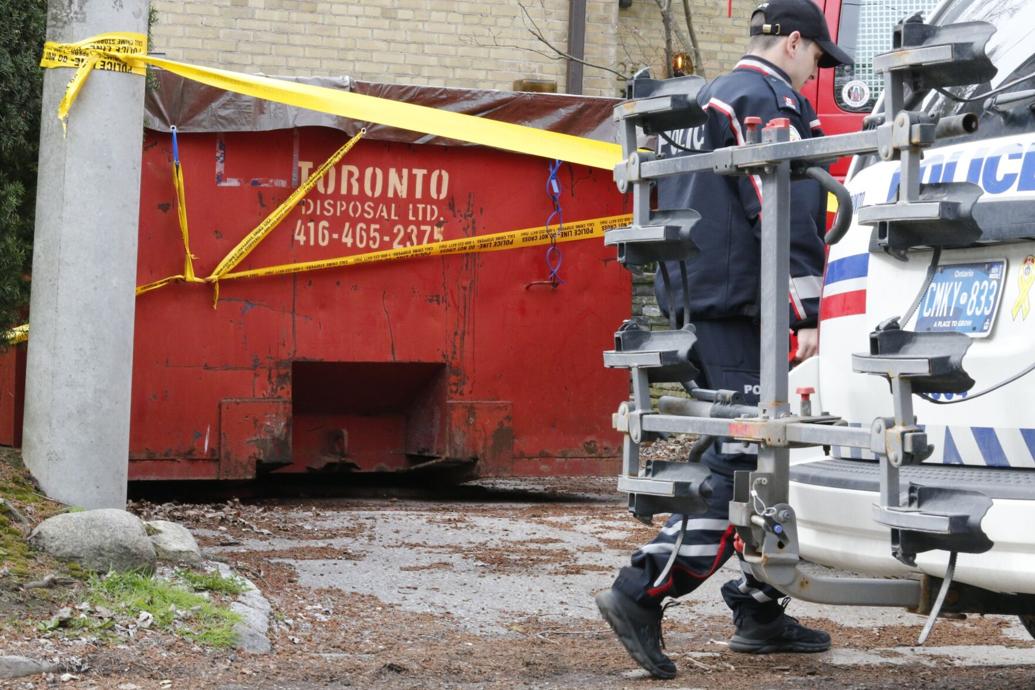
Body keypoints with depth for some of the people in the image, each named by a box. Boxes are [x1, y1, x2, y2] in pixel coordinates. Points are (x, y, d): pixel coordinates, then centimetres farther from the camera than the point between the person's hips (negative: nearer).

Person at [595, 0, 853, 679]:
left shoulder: (702, 103, 23)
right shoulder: (772, 100, -7)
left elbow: (676, 210, 27)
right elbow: (787, 211, -17)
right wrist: (807, 314, -18)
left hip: (690, 304, 10)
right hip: (739, 308, -10)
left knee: (753, 455, 14)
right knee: (740, 461, -10)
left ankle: (761, 612, 17)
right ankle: (641, 594, -16)